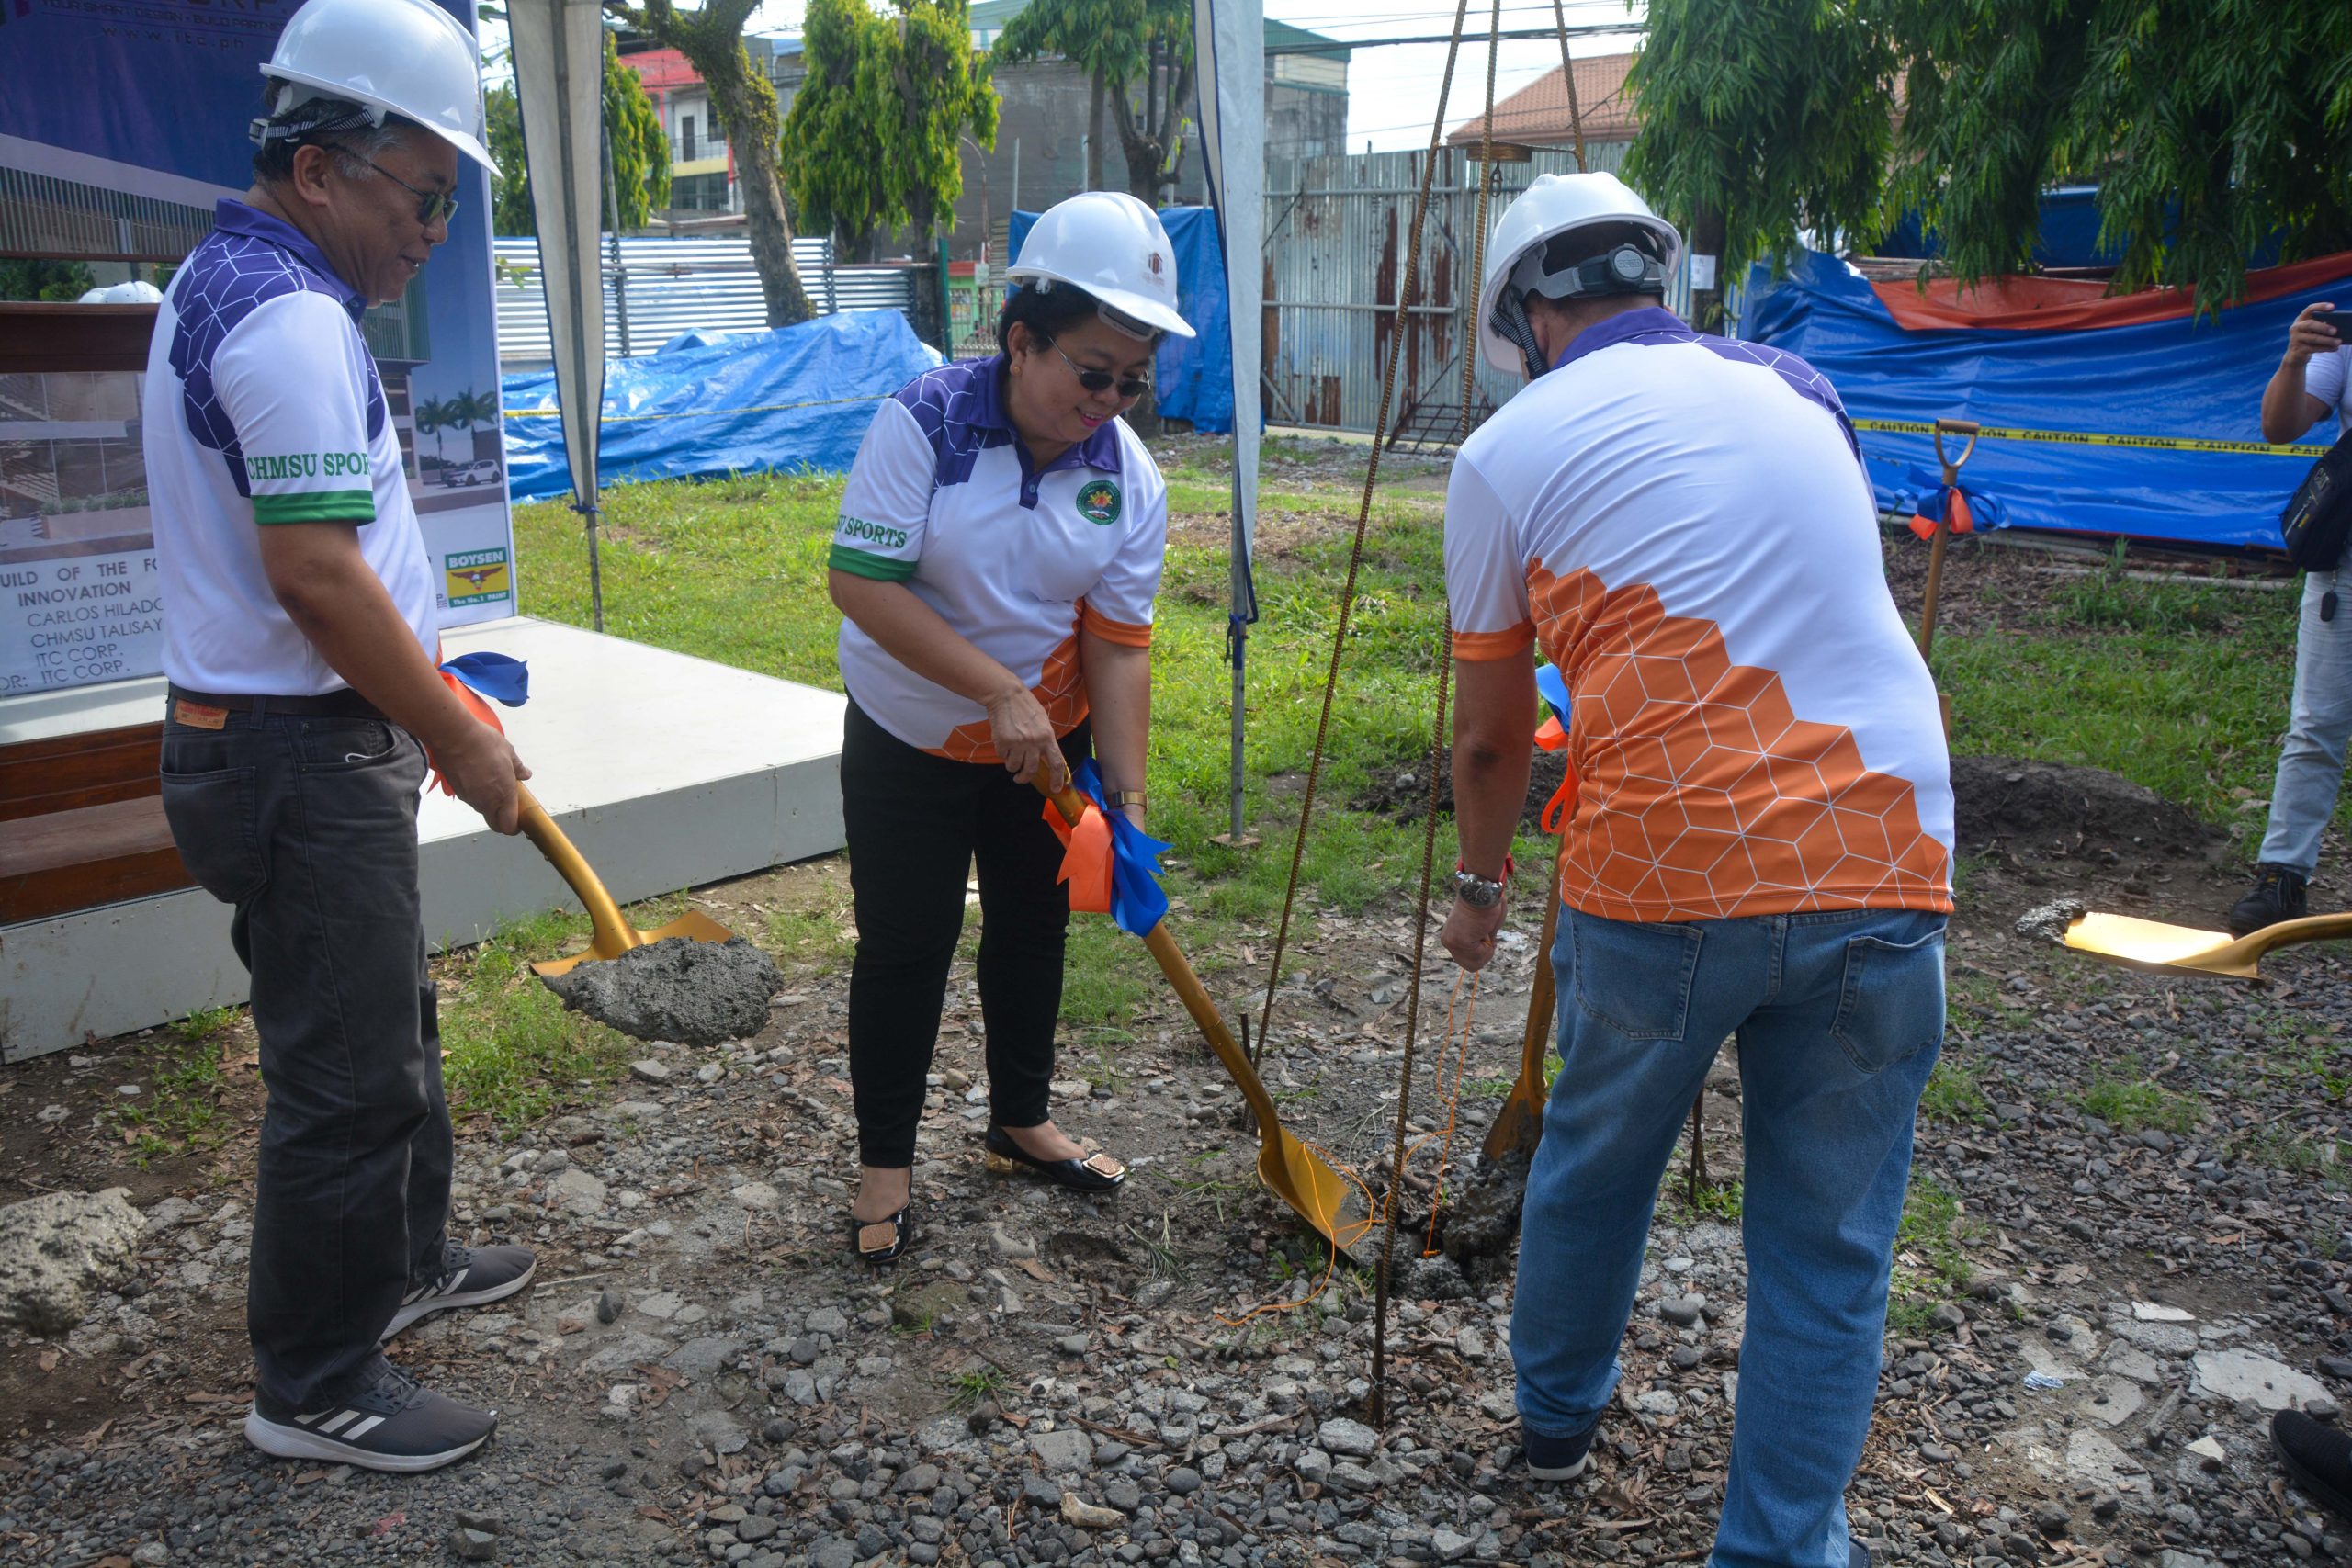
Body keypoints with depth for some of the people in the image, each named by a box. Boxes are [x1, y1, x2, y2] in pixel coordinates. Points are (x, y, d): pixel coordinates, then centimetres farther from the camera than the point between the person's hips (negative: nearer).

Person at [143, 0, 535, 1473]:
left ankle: (405, 1261, 41)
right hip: (301, 761, -11)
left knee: (392, 1022, 23)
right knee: (349, 1075, 0)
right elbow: (315, 575, -26)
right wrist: (459, 740, -16)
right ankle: (315, 1389, 16)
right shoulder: (290, 319, -21)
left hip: (286, 730, 11)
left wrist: (418, 676, 20)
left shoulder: (226, 279, 14)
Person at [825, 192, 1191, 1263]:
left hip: (1045, 740, 4)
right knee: (905, 944, 2)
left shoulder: (1130, 478, -11)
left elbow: (1117, 644, -9)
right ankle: (885, 1162, 20)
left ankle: (1020, 1123, 37)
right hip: (909, 741, -4)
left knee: (1033, 926, 16)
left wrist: (1126, 794, -16)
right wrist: (1001, 693, -29)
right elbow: (860, 582, -26)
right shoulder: (925, 421, -21)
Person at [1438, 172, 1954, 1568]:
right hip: (1886, 863, 2)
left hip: (1661, 876, -2)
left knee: (1593, 1163, 23)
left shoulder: (1509, 453, 3)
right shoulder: (1796, 390, 15)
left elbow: (1492, 736, 9)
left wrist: (1482, 886, 26)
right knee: (1832, 1246, 12)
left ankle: (1559, 1412, 46)